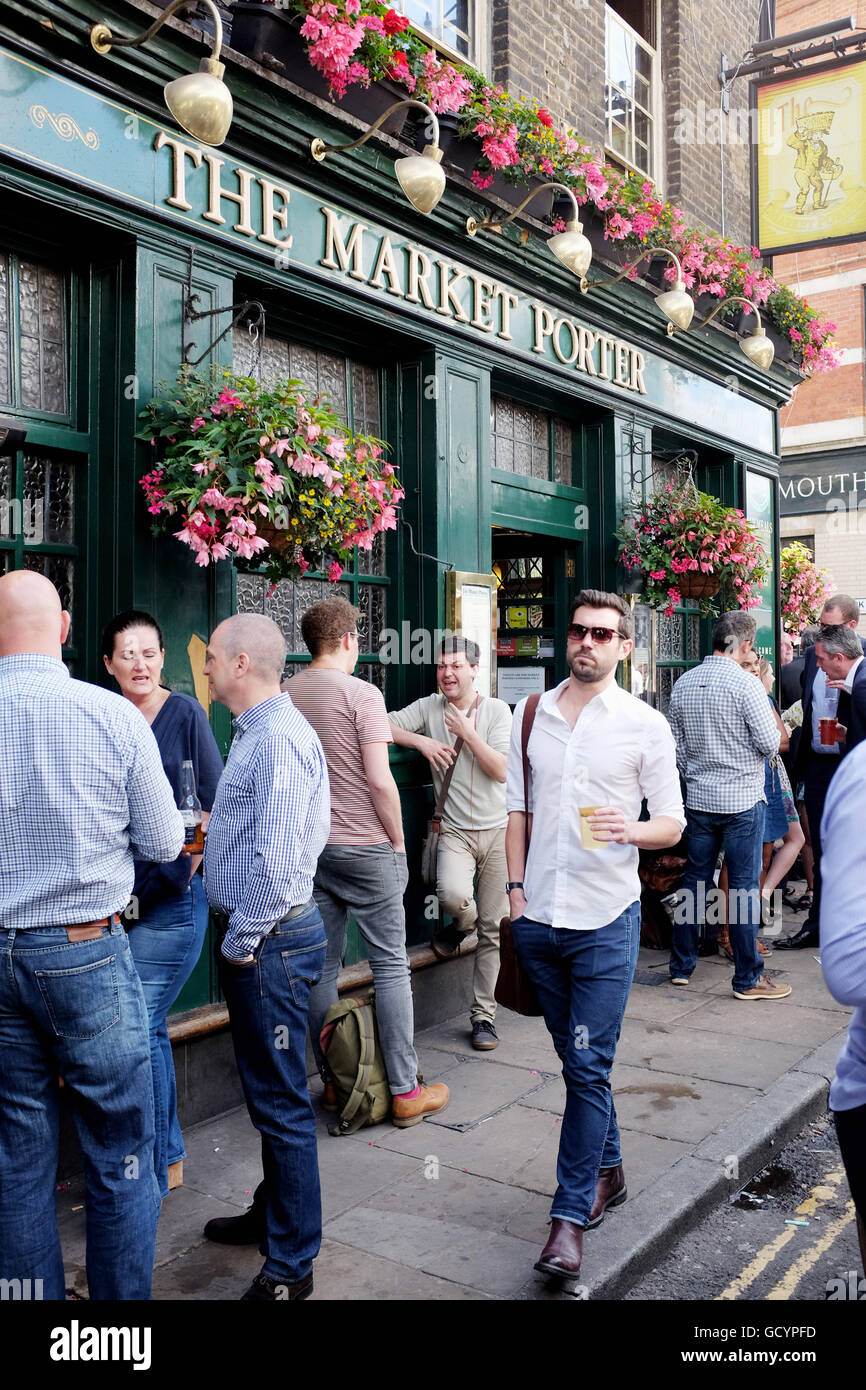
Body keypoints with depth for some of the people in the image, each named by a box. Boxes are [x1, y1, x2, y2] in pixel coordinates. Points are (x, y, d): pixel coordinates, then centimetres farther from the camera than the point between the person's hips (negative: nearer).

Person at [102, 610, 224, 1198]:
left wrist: (192, 862, -13)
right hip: (121, 896, 5)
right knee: (149, 1028, 13)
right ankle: (169, 1156, 28)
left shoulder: (185, 713, -6)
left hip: (174, 896, -5)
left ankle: (157, 1168, 8)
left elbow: (216, 802, -5)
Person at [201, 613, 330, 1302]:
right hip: (254, 938, 10)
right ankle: (275, 1213, 39)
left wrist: (241, 942, -16)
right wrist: (238, 937, 17)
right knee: (267, 1090, 22)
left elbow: (276, 860, -26)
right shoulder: (256, 731, 14)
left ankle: (290, 1267, 14)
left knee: (281, 1103, 1)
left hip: (269, 942, -10)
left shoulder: (281, 736, -20)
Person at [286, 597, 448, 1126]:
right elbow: (380, 781, -16)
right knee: (391, 966, 3)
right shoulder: (361, 693, -12)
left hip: (309, 846, 6)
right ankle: (406, 1092, 8)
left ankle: (333, 1082, 21)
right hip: (365, 846, -5)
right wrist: (398, 841, -4)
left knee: (322, 964, 11)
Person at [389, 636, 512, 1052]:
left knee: (493, 929, 4)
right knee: (453, 894, -30)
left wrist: (467, 734, -14)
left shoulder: (497, 710, 0)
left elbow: (502, 771, -8)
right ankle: (461, 925, 9)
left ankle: (483, 1014, 18)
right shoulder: (429, 708, 3)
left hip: (497, 830, 0)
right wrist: (421, 741, -12)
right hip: (455, 830, 0)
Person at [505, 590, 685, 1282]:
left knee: (588, 1065, -4)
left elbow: (673, 822, -1)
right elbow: (518, 806, 12)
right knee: (576, 1059, 17)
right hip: (539, 915, 4)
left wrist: (631, 829, -22)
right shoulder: (533, 714, 7)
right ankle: (608, 1170, 36)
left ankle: (571, 1214, 8)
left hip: (606, 919, -4)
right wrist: (516, 886, 6)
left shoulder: (646, 724, -3)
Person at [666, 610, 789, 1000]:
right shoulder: (745, 683, -14)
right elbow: (770, 743, -13)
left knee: (694, 881, 13)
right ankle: (749, 978, 8)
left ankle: (681, 965, 21)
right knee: (744, 888, 1)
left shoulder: (683, 684, 4)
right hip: (742, 799, -5)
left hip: (698, 799, 5)